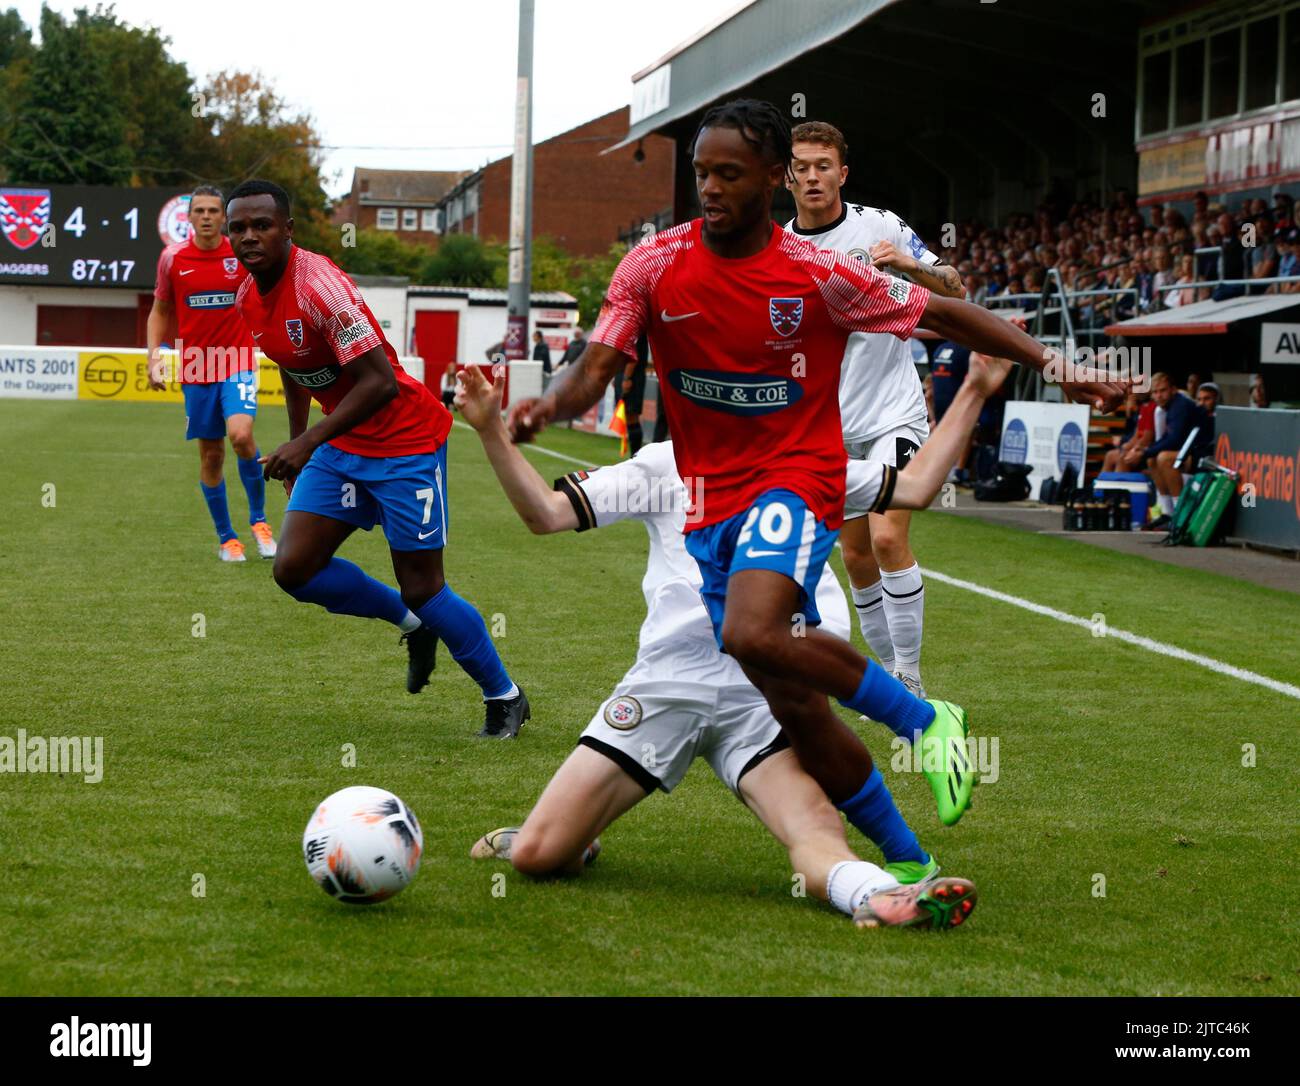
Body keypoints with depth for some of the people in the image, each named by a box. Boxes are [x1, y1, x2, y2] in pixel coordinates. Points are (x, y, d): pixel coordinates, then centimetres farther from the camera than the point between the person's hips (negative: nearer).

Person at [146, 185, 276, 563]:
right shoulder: (172, 258, 0)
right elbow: (160, 311, 12)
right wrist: (154, 354, 0)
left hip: (238, 364, -2)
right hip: (195, 370, 2)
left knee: (241, 435, -23)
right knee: (210, 454, 5)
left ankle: (258, 520, -3)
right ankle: (226, 538, 20)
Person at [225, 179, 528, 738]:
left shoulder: (320, 286, -25)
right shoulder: (250, 298, 2)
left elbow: (379, 382, -30)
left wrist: (309, 441, -33)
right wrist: (296, 448, 22)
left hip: (406, 439, -8)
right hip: (341, 447, 8)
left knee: (422, 589, -5)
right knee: (294, 570, -3)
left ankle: (505, 698, 16)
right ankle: (413, 624, 20)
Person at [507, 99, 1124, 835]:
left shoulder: (820, 276, -9)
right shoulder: (655, 267, -3)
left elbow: (941, 314, 1)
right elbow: (597, 369, -6)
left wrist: (1050, 364, -4)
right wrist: (550, 406, -28)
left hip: (796, 480, -4)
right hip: (710, 501, 4)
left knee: (753, 636, -32)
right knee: (797, 707, 2)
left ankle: (927, 720, -12)